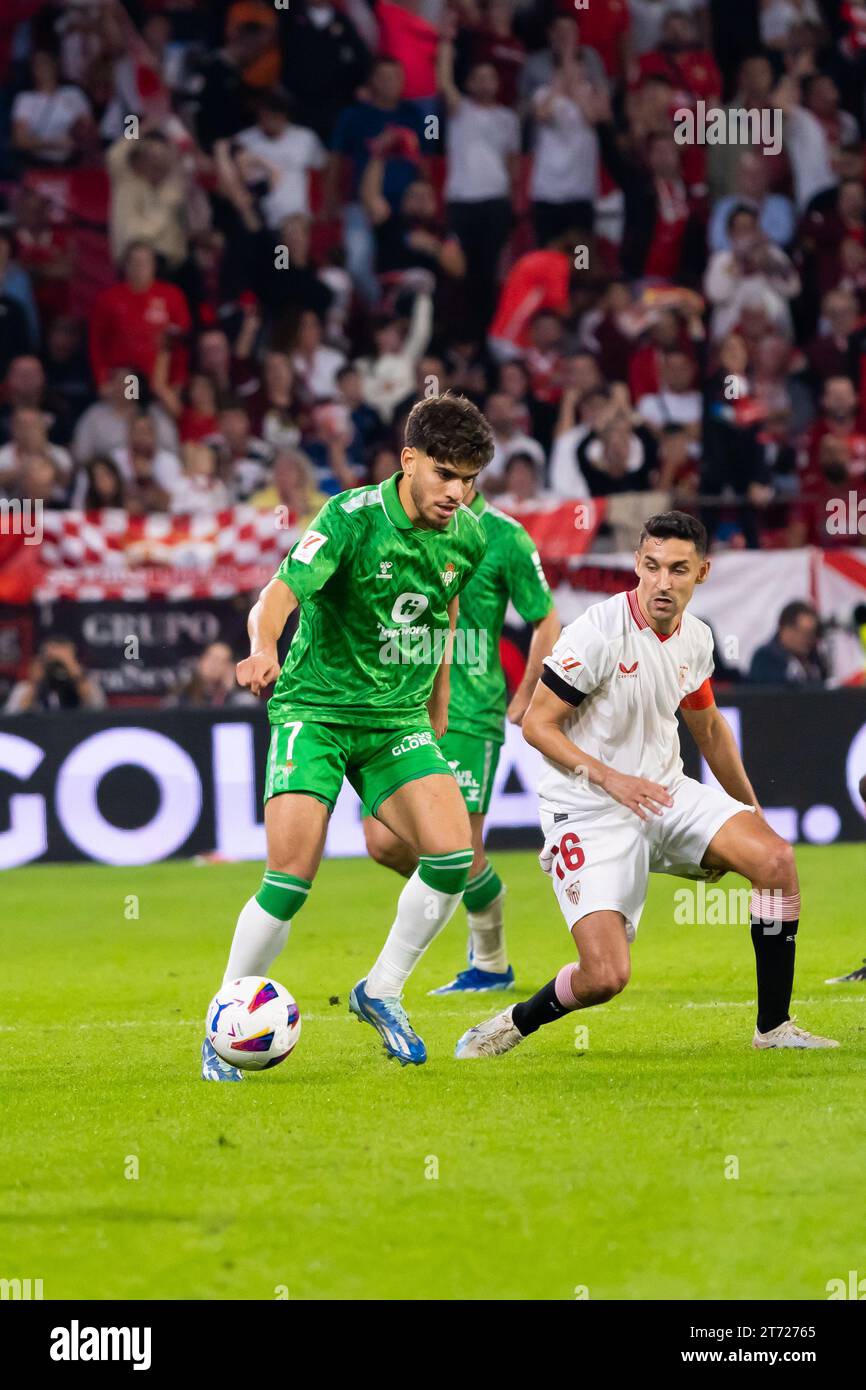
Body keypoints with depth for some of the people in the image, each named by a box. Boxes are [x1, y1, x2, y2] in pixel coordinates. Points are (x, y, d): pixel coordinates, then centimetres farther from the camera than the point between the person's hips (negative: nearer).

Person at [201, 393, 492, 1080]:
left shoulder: (467, 536, 1)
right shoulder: (352, 517, -17)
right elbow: (279, 595, -27)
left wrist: (437, 707, 26)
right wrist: (263, 649, -48)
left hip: (399, 720, 5)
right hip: (316, 708, -5)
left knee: (453, 853, -15)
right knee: (292, 879, -16)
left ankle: (381, 993, 6)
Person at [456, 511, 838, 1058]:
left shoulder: (696, 638, 3)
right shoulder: (600, 633, -19)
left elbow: (709, 728, 21)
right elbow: (537, 724, -14)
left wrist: (750, 809, 29)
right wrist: (610, 779, -24)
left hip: (666, 794, 6)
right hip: (589, 815, -6)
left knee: (776, 858, -16)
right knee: (606, 976, -20)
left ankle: (773, 1027, -3)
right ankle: (514, 1025, 11)